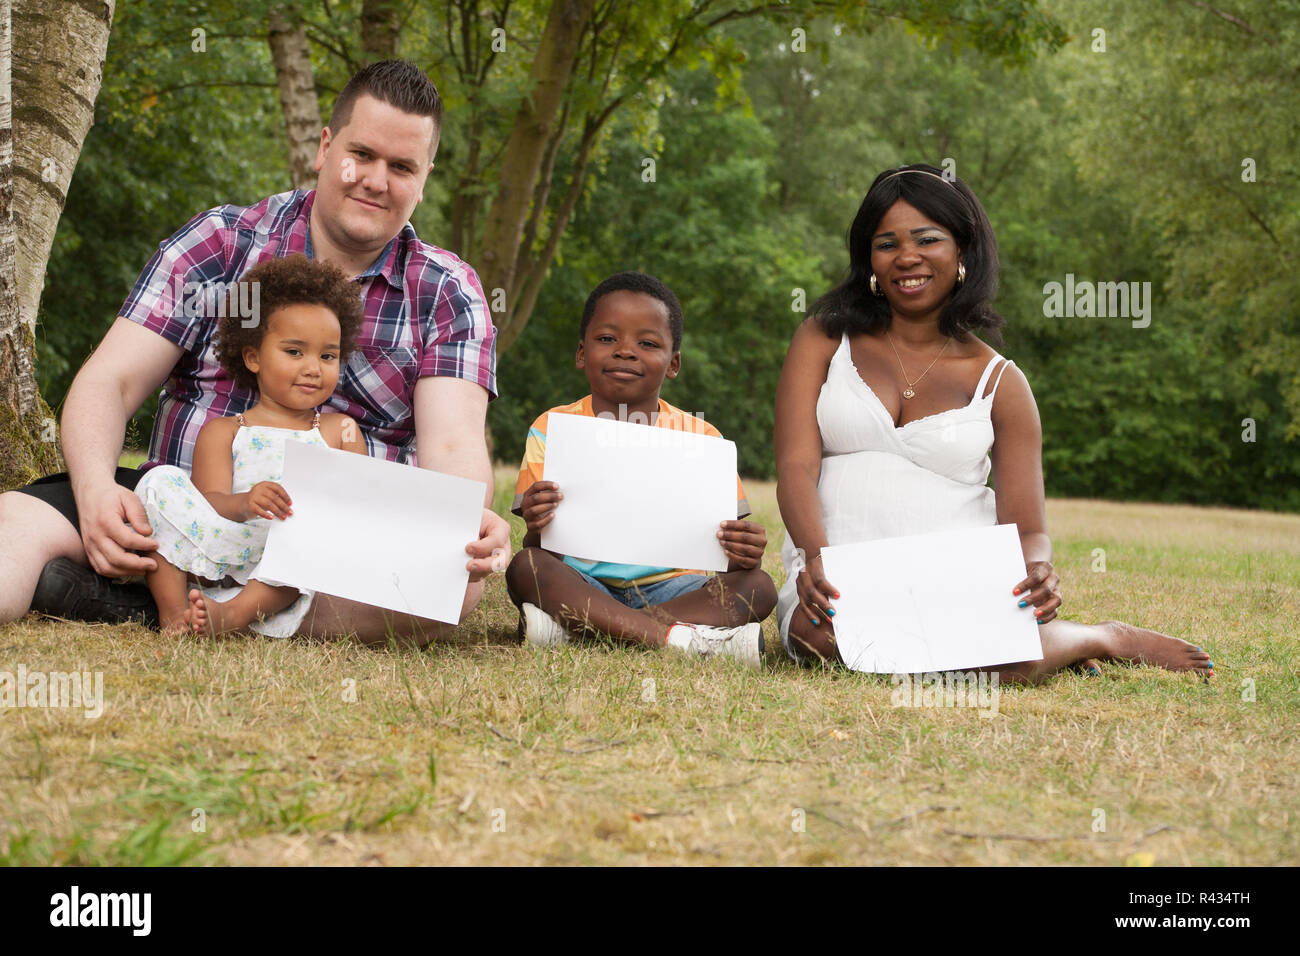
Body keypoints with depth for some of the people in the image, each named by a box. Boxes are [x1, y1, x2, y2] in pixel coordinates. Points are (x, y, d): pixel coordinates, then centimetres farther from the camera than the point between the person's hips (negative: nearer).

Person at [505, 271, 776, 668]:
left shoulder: (700, 437, 6)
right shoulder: (553, 428, 4)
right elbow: (541, 551, -3)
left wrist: (745, 553, -22)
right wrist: (538, 528, -27)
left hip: (668, 586, 2)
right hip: (582, 585, -2)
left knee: (757, 586, -23)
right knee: (525, 566, -29)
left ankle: (569, 629, -32)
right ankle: (676, 635, -38)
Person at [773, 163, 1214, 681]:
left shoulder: (999, 381, 11)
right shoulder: (823, 340, 10)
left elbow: (1027, 526, 5)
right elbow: (796, 465, -3)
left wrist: (1036, 571, -21)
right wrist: (816, 557, -25)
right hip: (839, 576, 1)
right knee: (827, 632, -37)